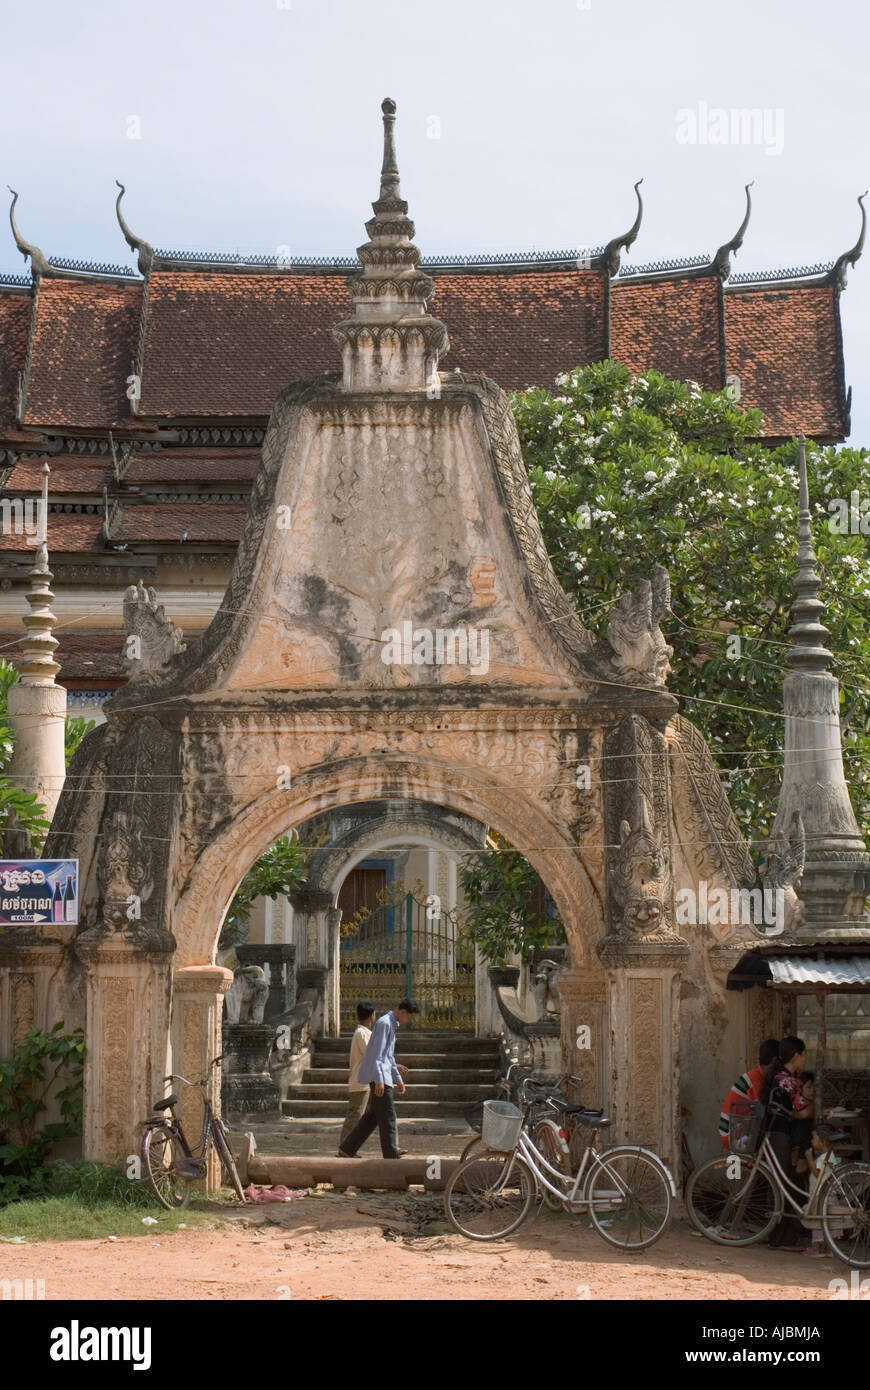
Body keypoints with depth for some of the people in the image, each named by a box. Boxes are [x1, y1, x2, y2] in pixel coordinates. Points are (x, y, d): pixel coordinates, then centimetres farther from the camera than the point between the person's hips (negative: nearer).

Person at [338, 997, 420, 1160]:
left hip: (384, 1077, 10)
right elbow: (377, 1054, -20)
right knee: (387, 1118, -6)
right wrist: (379, 1080, -23)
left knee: (372, 1116, 11)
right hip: (379, 1076, -10)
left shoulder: (392, 1024, 19)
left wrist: (398, 1079, 26)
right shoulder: (384, 1023, -13)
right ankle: (391, 1156, -3)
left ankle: (346, 1150, 14)